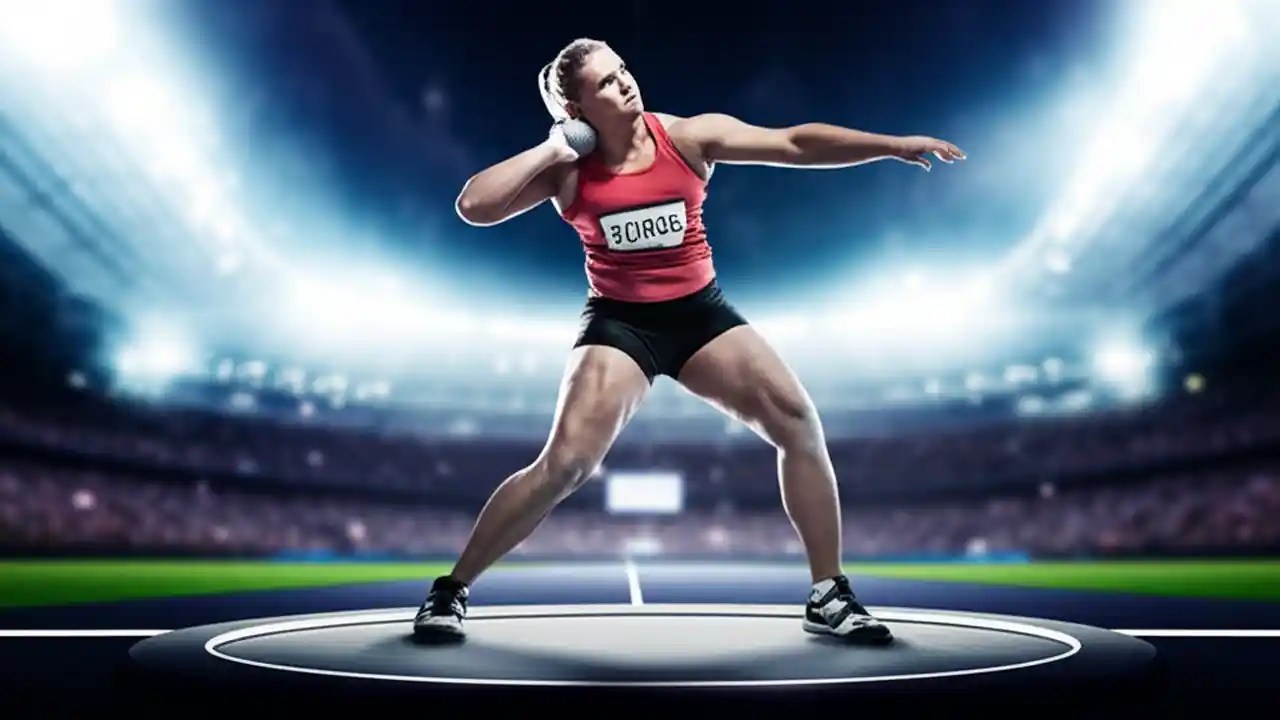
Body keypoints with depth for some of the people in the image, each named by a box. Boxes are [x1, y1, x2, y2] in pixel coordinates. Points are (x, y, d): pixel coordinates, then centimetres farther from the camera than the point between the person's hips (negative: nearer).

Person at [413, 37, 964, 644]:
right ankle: (451, 589, 3)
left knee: (798, 422, -9)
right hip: (619, 322, -2)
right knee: (565, 464, -15)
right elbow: (473, 207, -18)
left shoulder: (689, 137, -7)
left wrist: (895, 144, -15)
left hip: (701, 312, 3)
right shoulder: (567, 169, -9)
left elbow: (795, 144, -10)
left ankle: (828, 597, 6)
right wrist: (549, 149, -19)